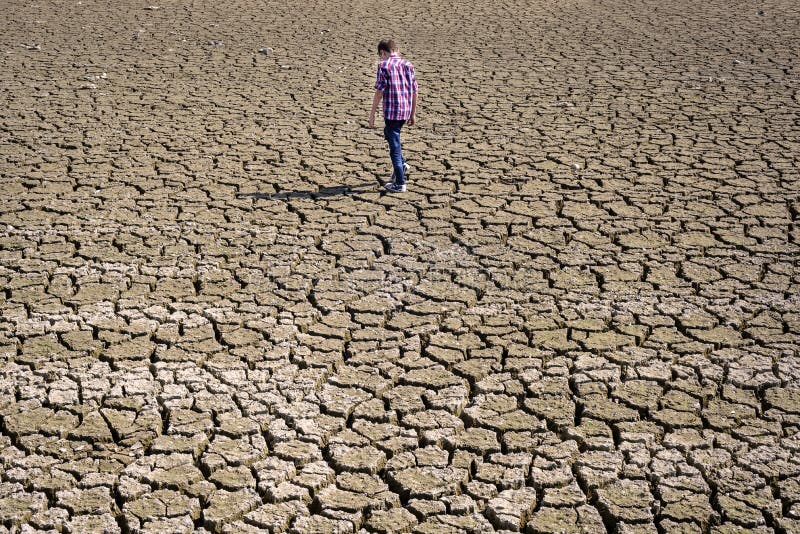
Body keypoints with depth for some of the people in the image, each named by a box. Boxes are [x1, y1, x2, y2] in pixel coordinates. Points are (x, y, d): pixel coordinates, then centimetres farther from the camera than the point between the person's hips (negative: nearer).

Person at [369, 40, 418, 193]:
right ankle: (401, 165, 26)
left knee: (394, 146, 3)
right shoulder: (408, 65, 8)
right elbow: (414, 91, 9)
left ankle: (400, 183, 7)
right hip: (406, 111, 6)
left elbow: (379, 91, -12)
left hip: (391, 111, -6)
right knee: (388, 133, 31)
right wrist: (413, 114, 17)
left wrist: (372, 114, -6)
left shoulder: (384, 66, -8)